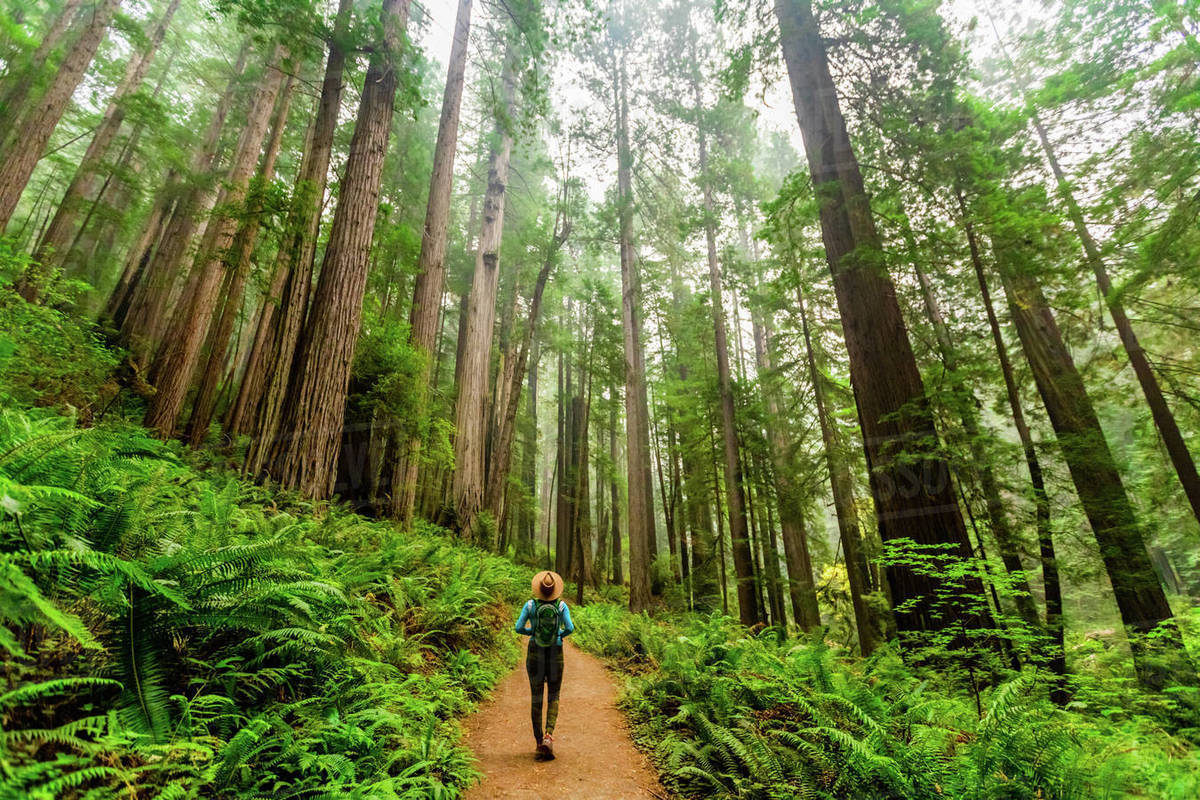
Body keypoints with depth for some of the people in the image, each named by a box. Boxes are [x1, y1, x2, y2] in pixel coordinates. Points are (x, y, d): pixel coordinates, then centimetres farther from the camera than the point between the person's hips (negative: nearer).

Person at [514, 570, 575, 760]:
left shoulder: (530, 605, -9)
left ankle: (539, 743, 16)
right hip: (555, 653, 0)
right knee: (553, 696, 13)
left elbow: (519, 627, -11)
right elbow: (570, 628, -17)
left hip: (535, 653, 0)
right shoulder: (561, 606, -9)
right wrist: (560, 634, 4)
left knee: (536, 697, 12)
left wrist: (532, 632, 7)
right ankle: (549, 735, -8)